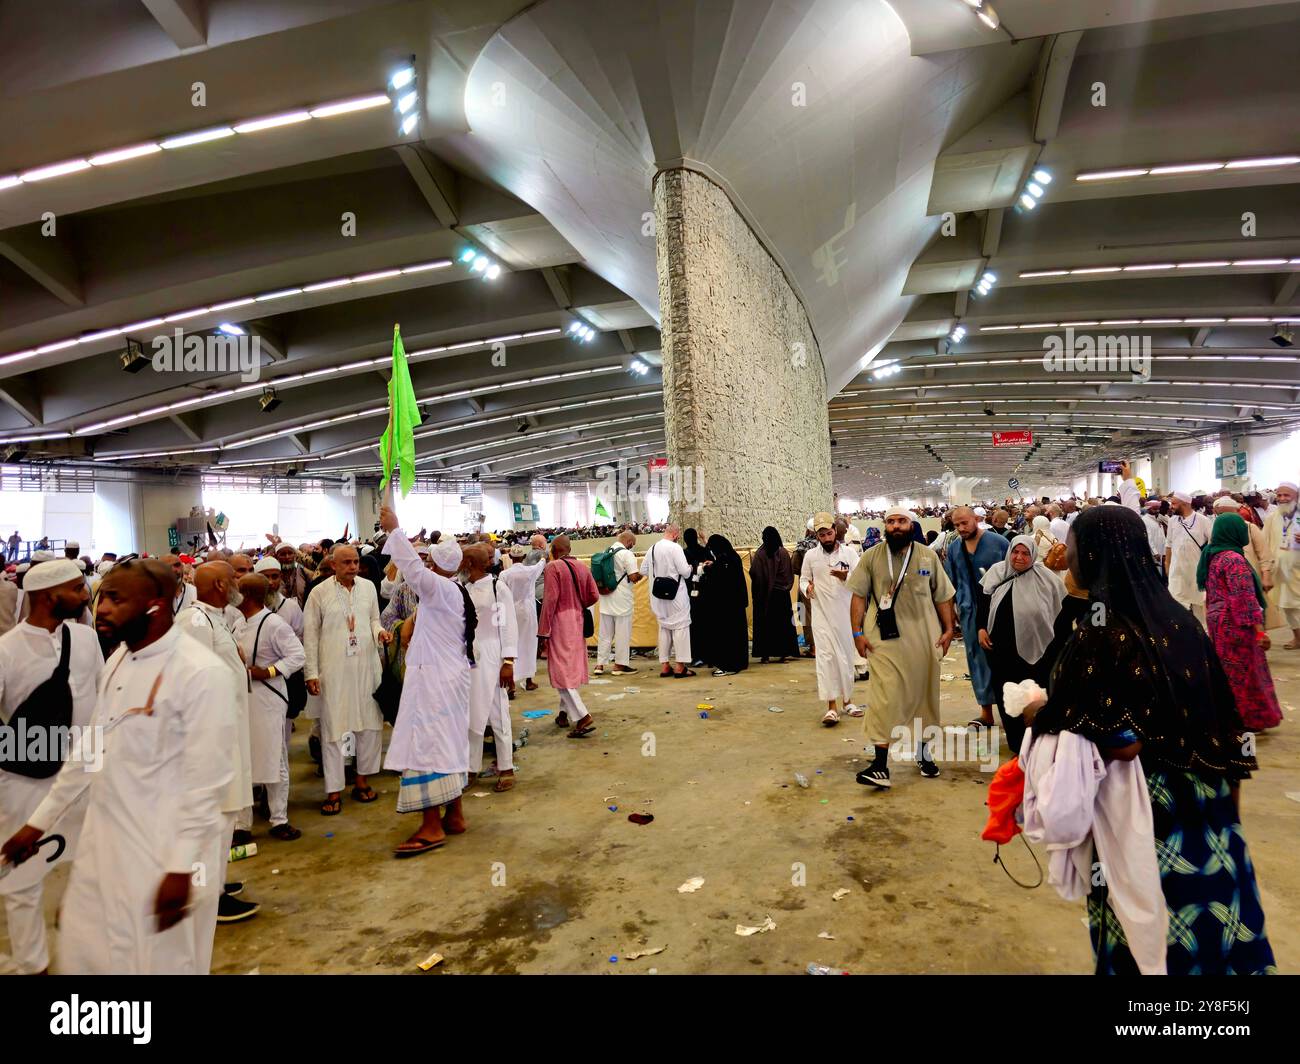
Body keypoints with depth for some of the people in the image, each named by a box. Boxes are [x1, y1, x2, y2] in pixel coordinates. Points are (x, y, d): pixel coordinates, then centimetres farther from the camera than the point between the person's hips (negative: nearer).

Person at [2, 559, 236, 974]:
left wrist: (182, 867, -19)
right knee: (81, 954, 20)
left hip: (164, 851, -8)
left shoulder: (201, 673, -22)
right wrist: (40, 820, 18)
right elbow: (91, 749, 15)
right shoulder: (117, 661, 5)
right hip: (104, 842, 8)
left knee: (160, 962, 7)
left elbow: (206, 781, -20)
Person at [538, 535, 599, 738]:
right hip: (577, 622, 7)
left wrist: (543, 630, -13)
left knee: (562, 671, -5)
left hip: (560, 623, -7)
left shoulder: (553, 567, -12)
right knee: (573, 668, 17)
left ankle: (583, 718, -14)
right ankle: (564, 713, 28)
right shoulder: (582, 568, 6)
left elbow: (550, 600, -17)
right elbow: (594, 596, 4)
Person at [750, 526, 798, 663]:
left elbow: (754, 574, -8)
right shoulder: (784, 553, -5)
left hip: (764, 594, -1)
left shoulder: (759, 554, -9)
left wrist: (755, 594, 5)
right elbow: (790, 574, -1)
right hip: (782, 594, 1)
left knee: (764, 623, 6)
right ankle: (783, 653, 8)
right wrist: (787, 586, 12)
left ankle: (765, 654, 5)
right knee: (782, 622, 8)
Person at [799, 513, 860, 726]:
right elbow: (803, 579, 13)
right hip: (822, 614, 0)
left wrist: (846, 576, -24)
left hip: (845, 613, 1)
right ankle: (832, 706, -7)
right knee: (826, 656, -8)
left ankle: (847, 700, 26)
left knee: (846, 656, 10)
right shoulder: (810, 556, 3)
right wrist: (807, 587, -10)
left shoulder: (849, 553, 0)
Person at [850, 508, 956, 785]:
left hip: (924, 638, 3)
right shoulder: (871, 557, 2)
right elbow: (859, 595, 0)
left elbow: (942, 596, 9)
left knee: (924, 693, 13)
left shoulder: (928, 556, 6)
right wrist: (857, 632, -6)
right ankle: (880, 764, -7)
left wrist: (949, 629, 2)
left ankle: (923, 750, 33)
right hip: (885, 638, -2)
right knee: (884, 698, -9)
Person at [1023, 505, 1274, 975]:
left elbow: (1121, 745, -25)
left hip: (1145, 816, -7)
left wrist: (1044, 717, -10)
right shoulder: (1178, 618, 0)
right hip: (1207, 810, 7)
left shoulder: (1101, 636, -23)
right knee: (1211, 926, 22)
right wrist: (1227, 789, 17)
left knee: (1148, 944, 12)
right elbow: (1224, 716, 6)